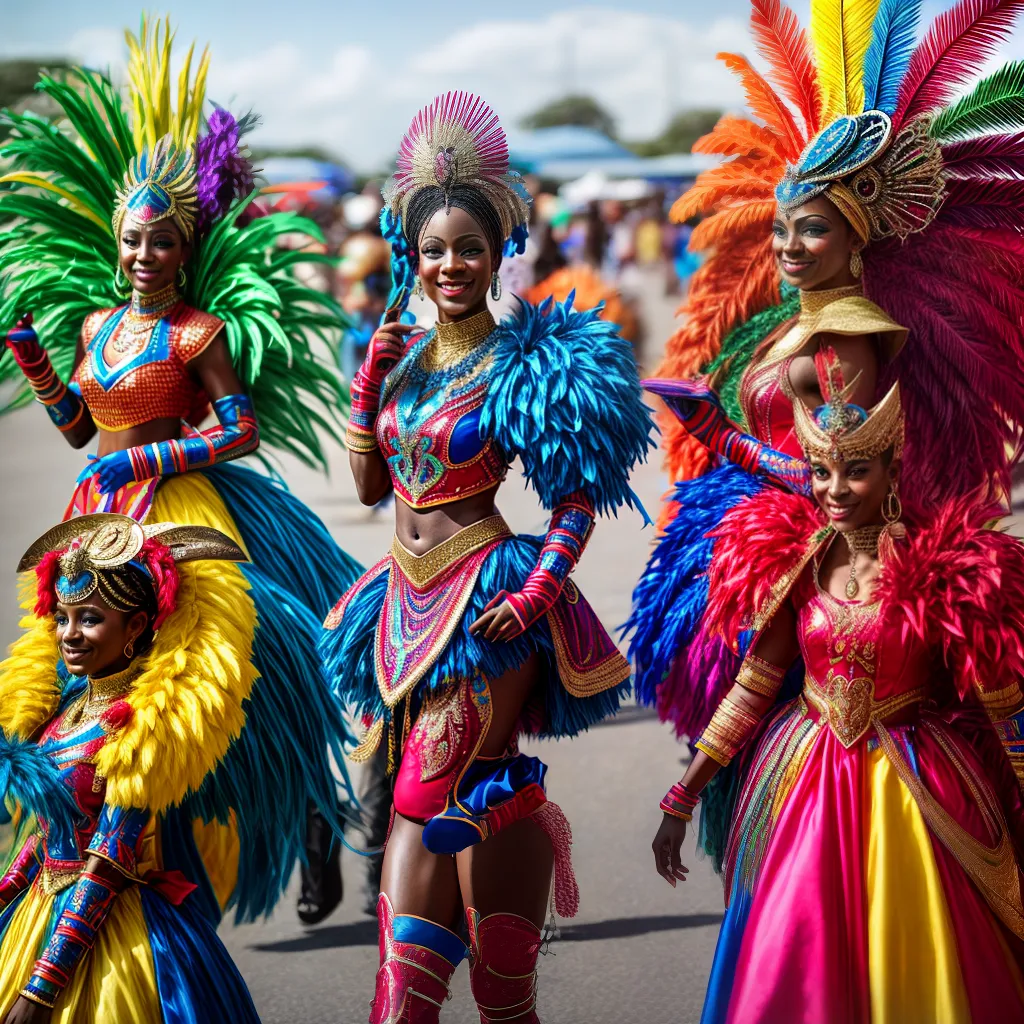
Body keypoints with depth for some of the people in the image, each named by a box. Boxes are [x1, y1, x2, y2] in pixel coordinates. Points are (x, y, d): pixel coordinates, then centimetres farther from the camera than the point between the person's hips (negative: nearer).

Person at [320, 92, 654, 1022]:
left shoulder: (523, 365, -8)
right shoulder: (404, 354, 11)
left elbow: (579, 497, -7)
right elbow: (369, 483, 14)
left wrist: (539, 588, -20)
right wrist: (371, 376, 3)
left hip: (483, 598, -6)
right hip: (408, 594, 7)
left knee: (433, 805, -12)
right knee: (475, 796, 10)